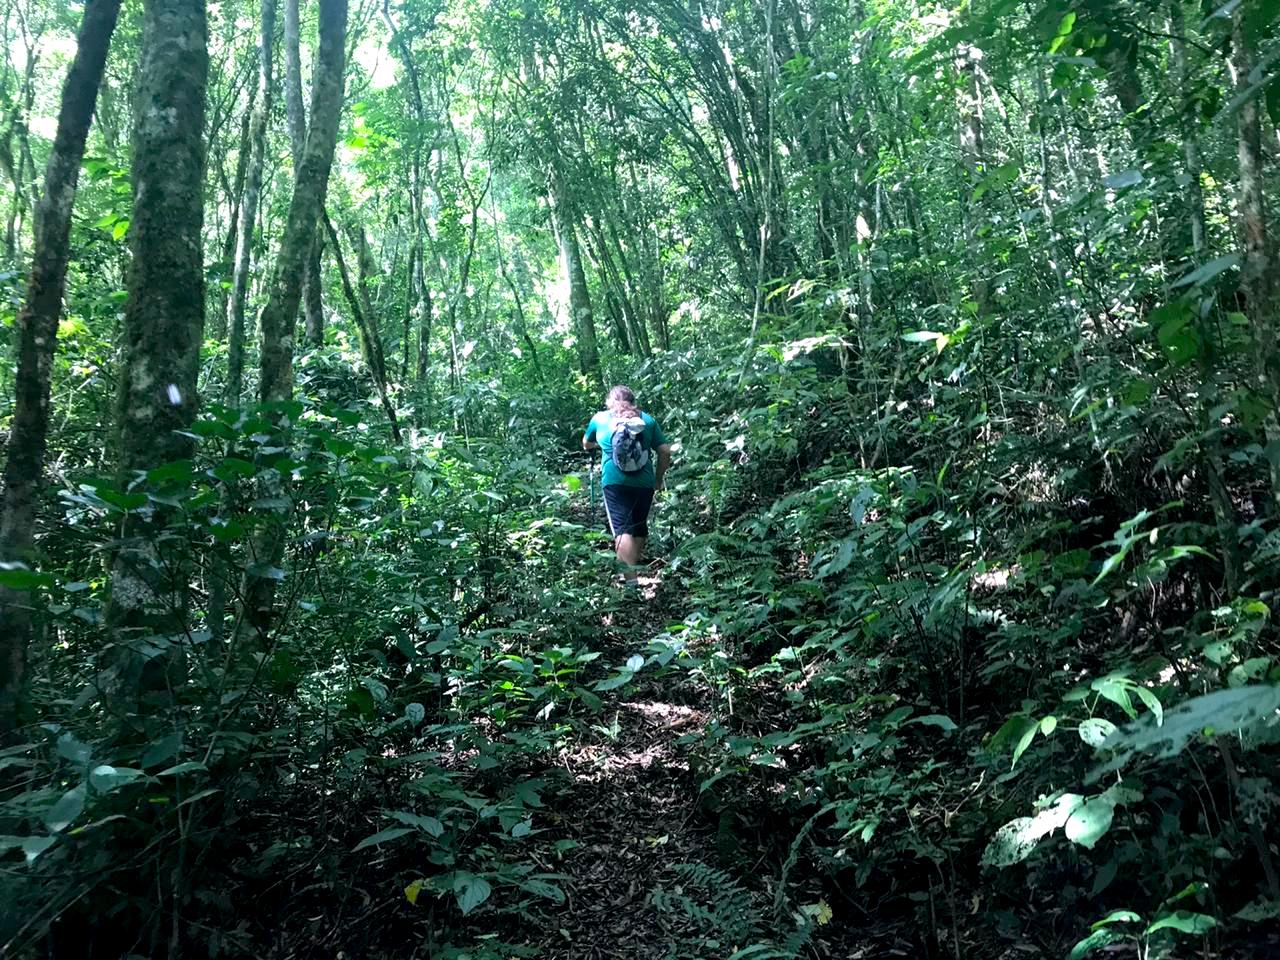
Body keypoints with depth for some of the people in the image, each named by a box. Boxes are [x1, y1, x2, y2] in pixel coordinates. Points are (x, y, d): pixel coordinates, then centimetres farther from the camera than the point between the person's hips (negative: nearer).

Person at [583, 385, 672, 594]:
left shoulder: (600, 419, 8)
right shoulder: (647, 420, 9)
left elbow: (586, 445, 24)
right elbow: (665, 451, 4)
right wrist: (658, 479, 16)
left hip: (615, 482, -3)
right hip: (644, 483, 3)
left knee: (622, 529, -10)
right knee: (639, 528, 18)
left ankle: (630, 579, -23)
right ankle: (634, 567, 32)